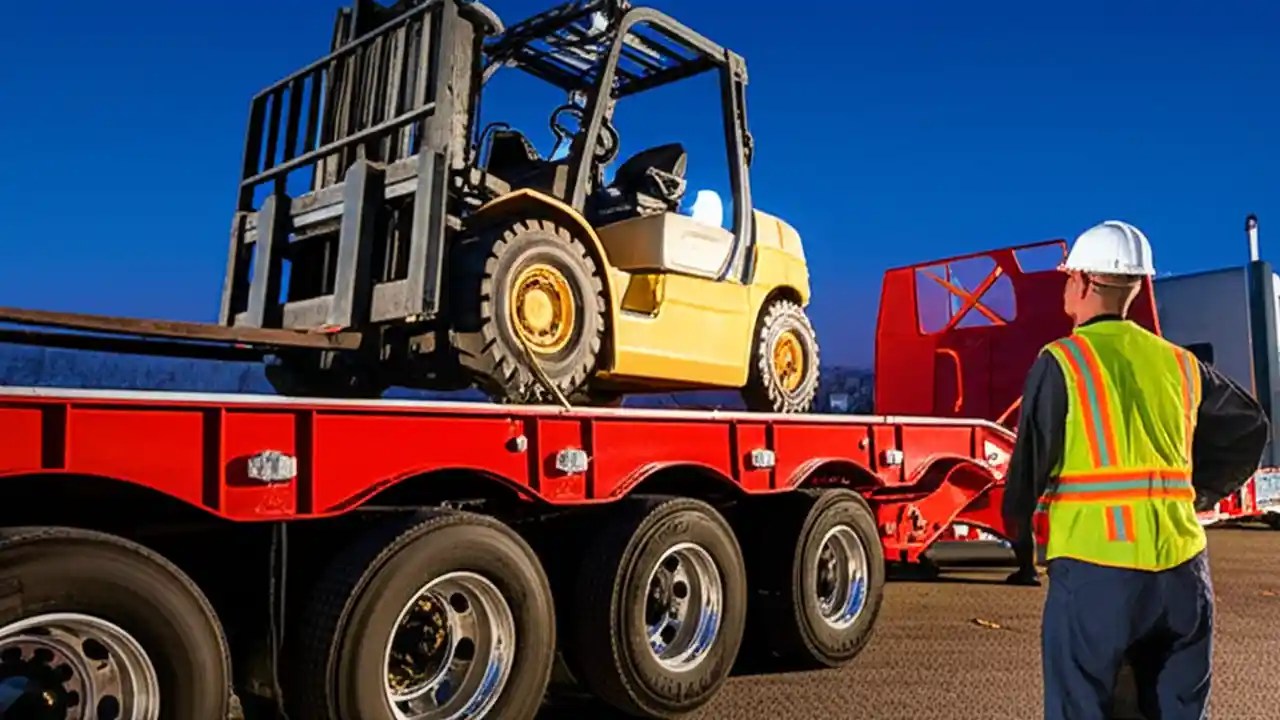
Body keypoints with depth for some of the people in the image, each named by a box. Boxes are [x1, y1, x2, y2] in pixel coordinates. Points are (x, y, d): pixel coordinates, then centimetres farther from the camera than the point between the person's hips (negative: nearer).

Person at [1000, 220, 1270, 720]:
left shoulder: (1062, 361, -6)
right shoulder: (1179, 363, 11)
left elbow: (1029, 468, -7)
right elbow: (1249, 430, 23)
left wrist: (1022, 550, 7)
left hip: (1095, 569, -6)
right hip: (1182, 568, 6)